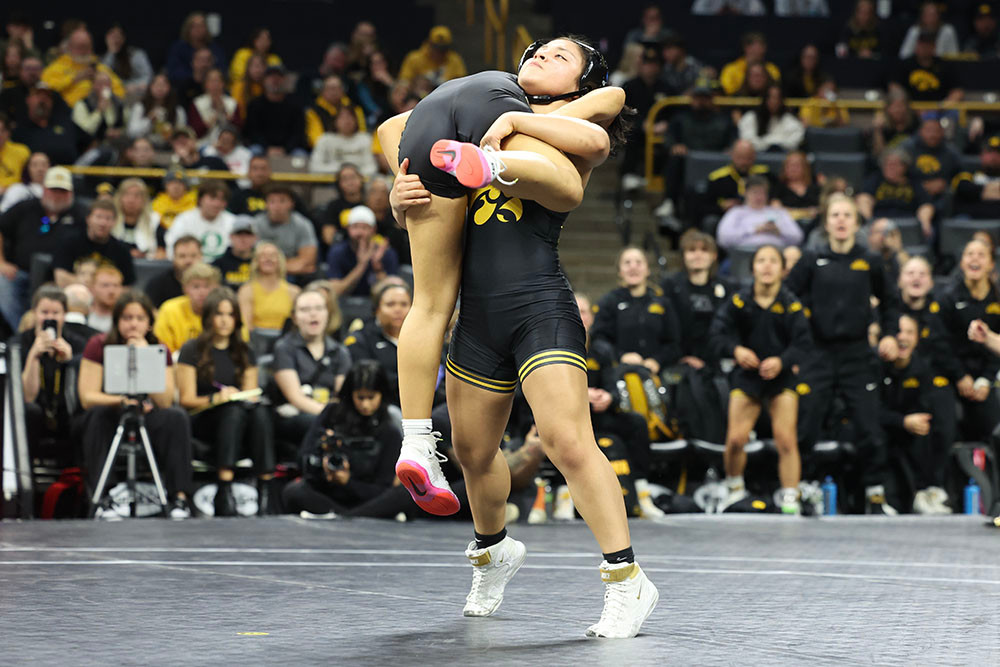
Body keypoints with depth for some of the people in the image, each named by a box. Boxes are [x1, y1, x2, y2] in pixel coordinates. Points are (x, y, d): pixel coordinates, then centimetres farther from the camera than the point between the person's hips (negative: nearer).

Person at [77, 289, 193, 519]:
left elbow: (165, 402, -13)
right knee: (99, 414, -34)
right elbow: (87, 397, -15)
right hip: (110, 422, -2)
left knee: (176, 418, -26)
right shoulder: (98, 346, -6)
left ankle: (179, 498, -30)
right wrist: (123, 401, -33)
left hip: (145, 419, 2)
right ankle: (103, 498, -35)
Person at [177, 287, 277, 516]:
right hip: (202, 420, -3)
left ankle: (265, 487, -43)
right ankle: (224, 491, -48)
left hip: (241, 420, 3)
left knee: (260, 411, -32)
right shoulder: (192, 351, 6)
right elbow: (186, 400, -1)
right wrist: (216, 398, -19)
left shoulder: (244, 353, 19)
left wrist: (251, 400, -9)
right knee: (235, 409, -37)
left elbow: (251, 394, 16)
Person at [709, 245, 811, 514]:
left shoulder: (791, 305, -8)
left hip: (781, 376, -1)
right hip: (747, 373, 1)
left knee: (786, 440, -10)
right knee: (736, 439, -6)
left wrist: (782, 361, -27)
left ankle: (790, 502, -3)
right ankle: (735, 489, 20)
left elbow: (803, 344, -11)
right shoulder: (739, 301, -5)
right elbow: (717, 333, -4)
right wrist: (735, 350, -22)